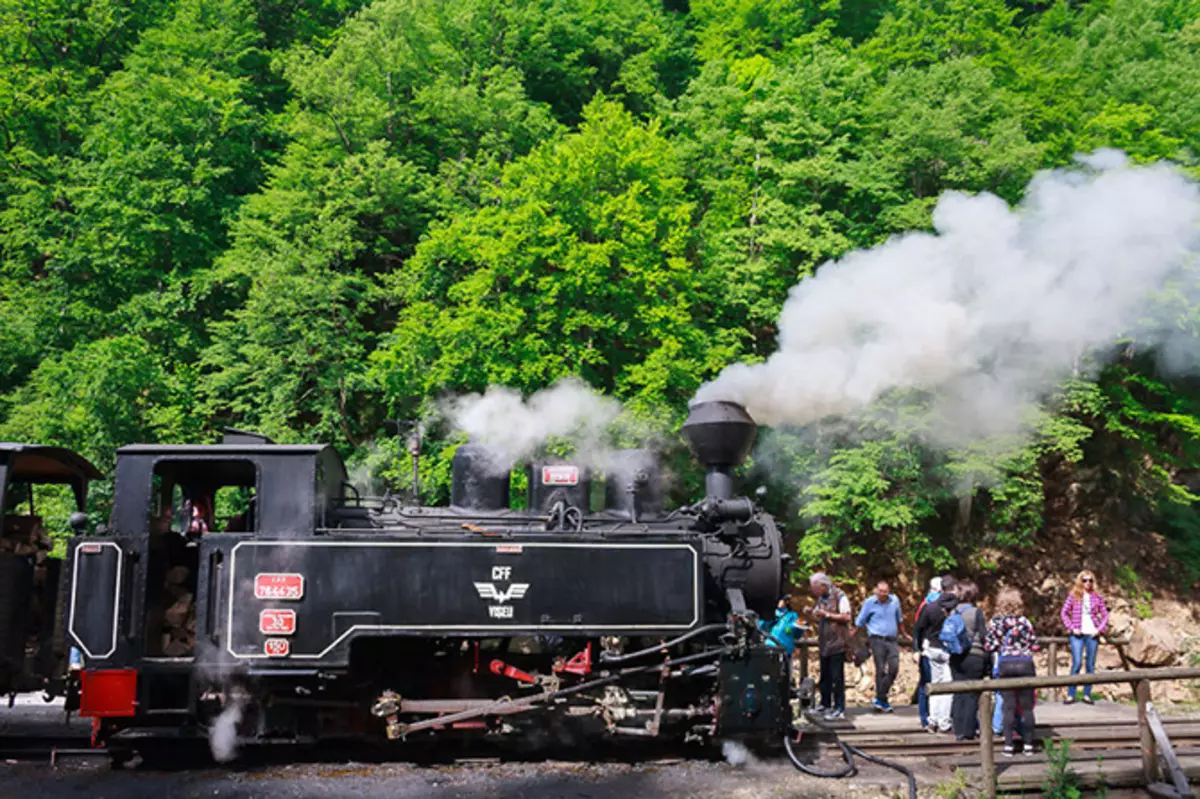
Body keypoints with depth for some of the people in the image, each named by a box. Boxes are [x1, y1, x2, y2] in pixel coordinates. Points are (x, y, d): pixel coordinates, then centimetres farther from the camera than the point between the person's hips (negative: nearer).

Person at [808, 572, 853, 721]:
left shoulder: (840, 597, -10)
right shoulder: (821, 599, 15)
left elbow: (846, 617, -18)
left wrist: (827, 614, -17)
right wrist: (814, 614, 5)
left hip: (837, 644, -8)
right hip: (824, 644, 8)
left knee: (837, 677, -6)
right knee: (824, 676, 14)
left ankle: (839, 709, -2)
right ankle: (825, 704, 24)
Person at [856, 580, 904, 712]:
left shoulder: (894, 601, 8)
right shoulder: (869, 602, -1)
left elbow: (899, 619, 26)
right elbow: (859, 622, 5)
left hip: (892, 640, 3)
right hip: (877, 640, -3)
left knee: (894, 668, -9)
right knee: (881, 670, -4)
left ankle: (880, 699, 2)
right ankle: (883, 701, 5)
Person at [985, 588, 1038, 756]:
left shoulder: (995, 622, -3)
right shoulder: (1024, 621, -5)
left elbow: (989, 646, -4)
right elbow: (1034, 645, -2)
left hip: (1005, 665, 0)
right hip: (1025, 664, 0)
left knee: (1009, 706, 5)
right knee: (1027, 707, 9)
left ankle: (1009, 744, 3)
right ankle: (1028, 744, 13)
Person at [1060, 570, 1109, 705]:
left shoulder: (1097, 597, 8)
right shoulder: (1073, 596, 3)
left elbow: (1105, 615, 9)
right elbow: (1064, 613, 3)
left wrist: (1100, 629, -5)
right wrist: (1072, 628, -7)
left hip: (1092, 634, 2)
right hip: (1077, 634, -2)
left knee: (1091, 665, 4)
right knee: (1077, 663, -10)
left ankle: (1087, 695, 11)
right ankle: (1070, 695, -6)